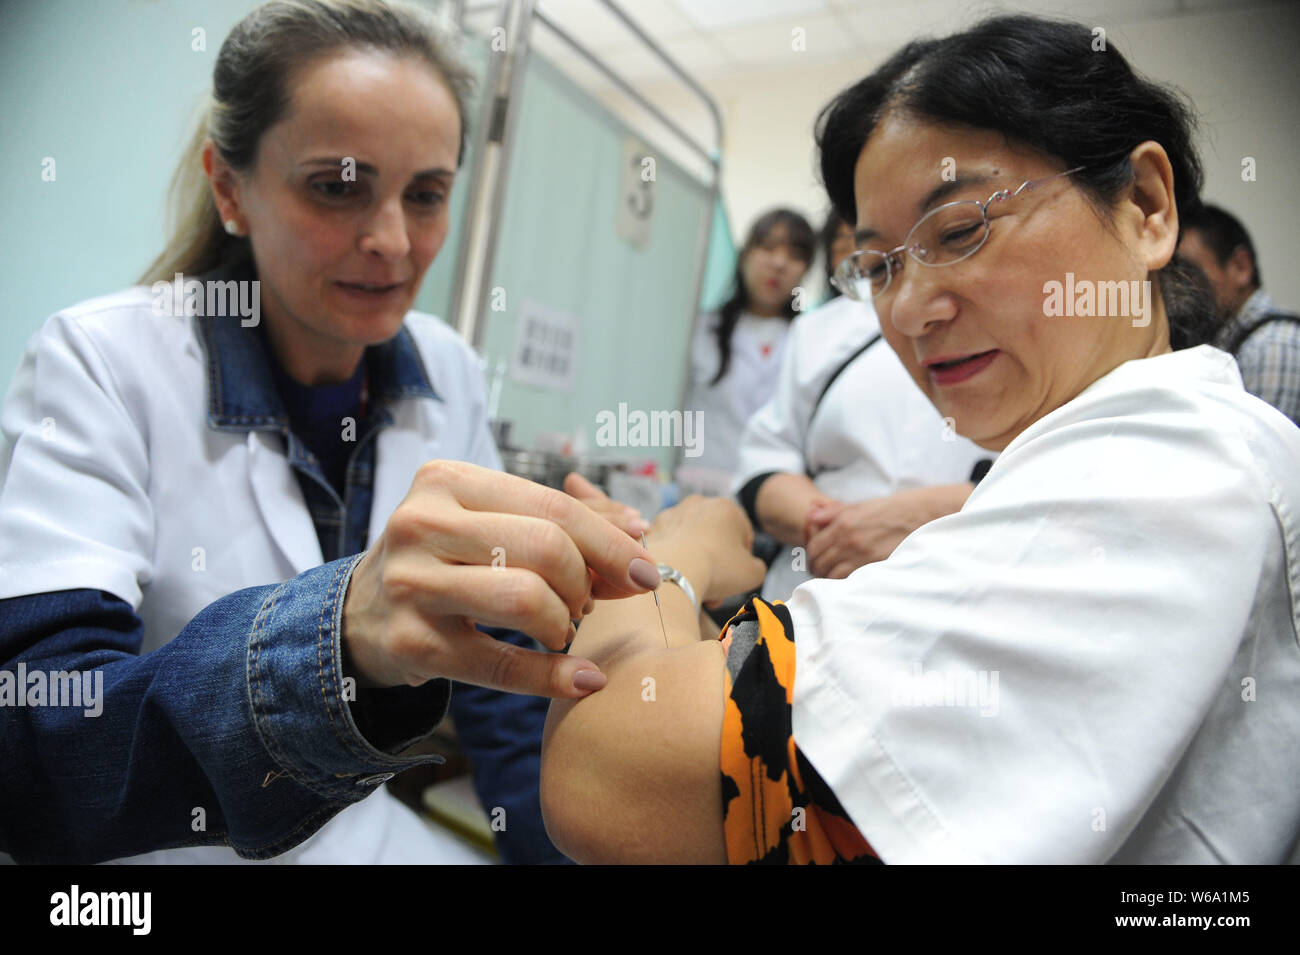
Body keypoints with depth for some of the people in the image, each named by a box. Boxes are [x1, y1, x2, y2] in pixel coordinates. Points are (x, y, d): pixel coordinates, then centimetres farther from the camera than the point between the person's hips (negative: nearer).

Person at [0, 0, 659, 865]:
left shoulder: (447, 373, -3)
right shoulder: (99, 364, -15)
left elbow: (498, 668, 3)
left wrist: (569, 842, -5)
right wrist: (339, 640, -42)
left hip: (384, 824, 3)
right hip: (164, 840, -3)